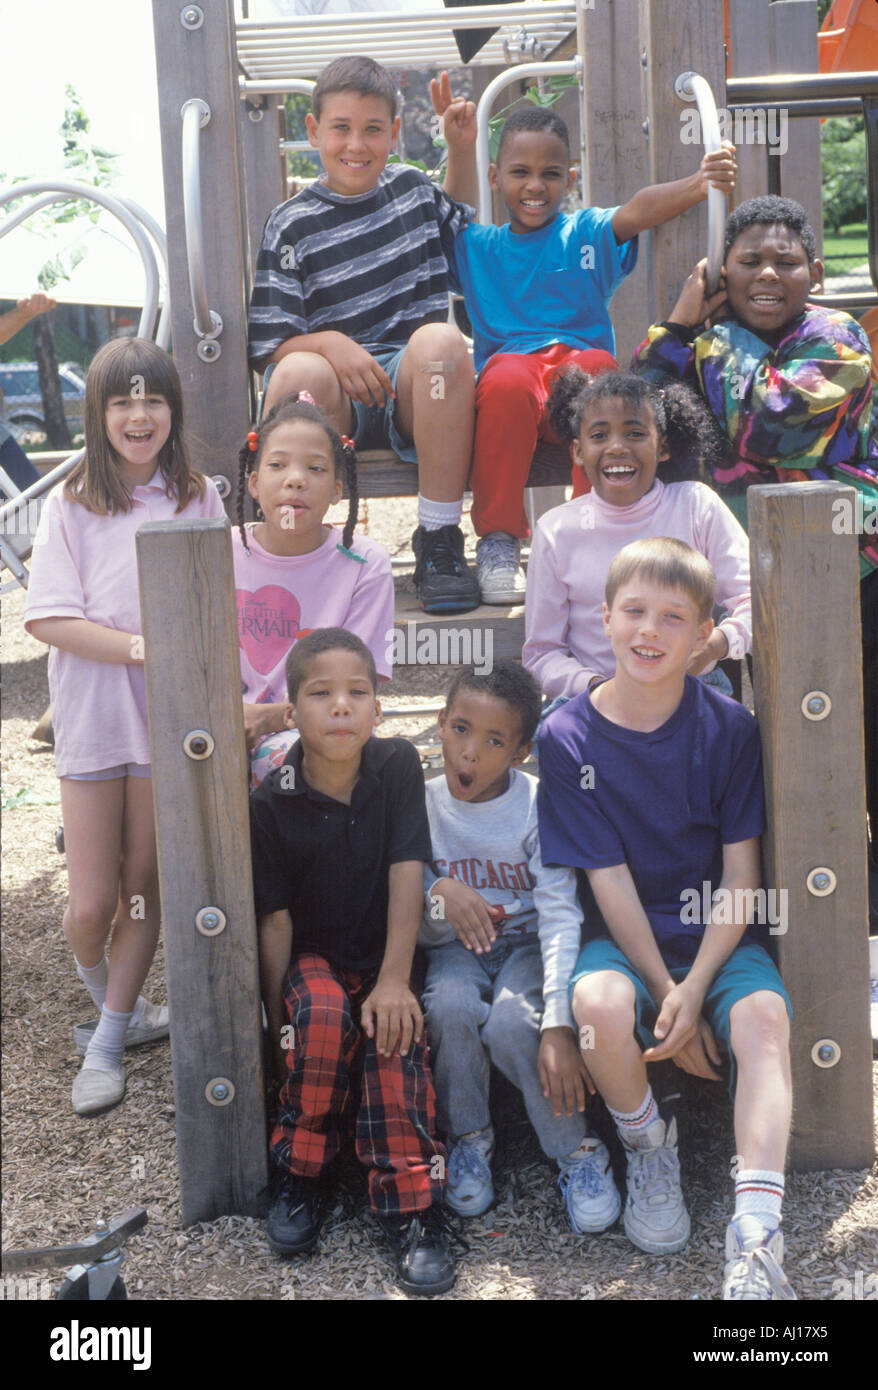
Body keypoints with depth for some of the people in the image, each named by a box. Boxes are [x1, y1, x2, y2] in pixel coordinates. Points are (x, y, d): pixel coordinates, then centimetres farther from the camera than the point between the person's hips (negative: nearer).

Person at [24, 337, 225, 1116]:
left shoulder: (197, 498, 1)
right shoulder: (73, 505, -2)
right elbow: (47, 619, -9)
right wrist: (143, 648, -19)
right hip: (94, 720, -1)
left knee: (144, 890, 8)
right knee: (91, 907, 1)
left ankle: (106, 1043, 23)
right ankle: (113, 1003, 33)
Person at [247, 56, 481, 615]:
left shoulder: (413, 188, 16)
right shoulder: (293, 225, 4)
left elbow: (464, 222, 42)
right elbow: (270, 345, -1)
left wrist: (462, 148, 27)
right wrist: (331, 345, -20)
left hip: (414, 389, 2)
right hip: (337, 401, -2)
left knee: (441, 339, -32)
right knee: (300, 371, -37)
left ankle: (440, 541, -26)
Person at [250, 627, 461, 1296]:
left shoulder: (398, 765, -8)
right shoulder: (272, 803, -10)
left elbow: (406, 875, -12)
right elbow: (275, 919, -7)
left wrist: (394, 980, -20)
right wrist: (278, 1019, -9)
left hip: (383, 956, 1)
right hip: (314, 959, -1)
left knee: (393, 1030, -29)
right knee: (323, 1013, -32)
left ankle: (413, 1208, -21)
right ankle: (301, 1178, -12)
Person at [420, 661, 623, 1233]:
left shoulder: (538, 805, -12)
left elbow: (560, 915, -19)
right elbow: (425, 932, -2)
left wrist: (559, 1025, -30)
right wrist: (439, 896, -28)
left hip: (527, 945, -2)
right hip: (458, 949, 2)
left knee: (511, 1021, -32)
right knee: (450, 1004, -32)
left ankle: (578, 1151, -8)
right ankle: (468, 1139, -6)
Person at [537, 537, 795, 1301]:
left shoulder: (729, 728, -3)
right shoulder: (568, 737, -6)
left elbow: (741, 872, -5)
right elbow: (608, 878, -9)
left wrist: (696, 988, -17)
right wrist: (666, 995, -15)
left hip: (719, 932, 1)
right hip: (624, 935, 0)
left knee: (763, 1016, -30)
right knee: (600, 1002, -33)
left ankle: (755, 1244, -32)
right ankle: (649, 1145, 0)